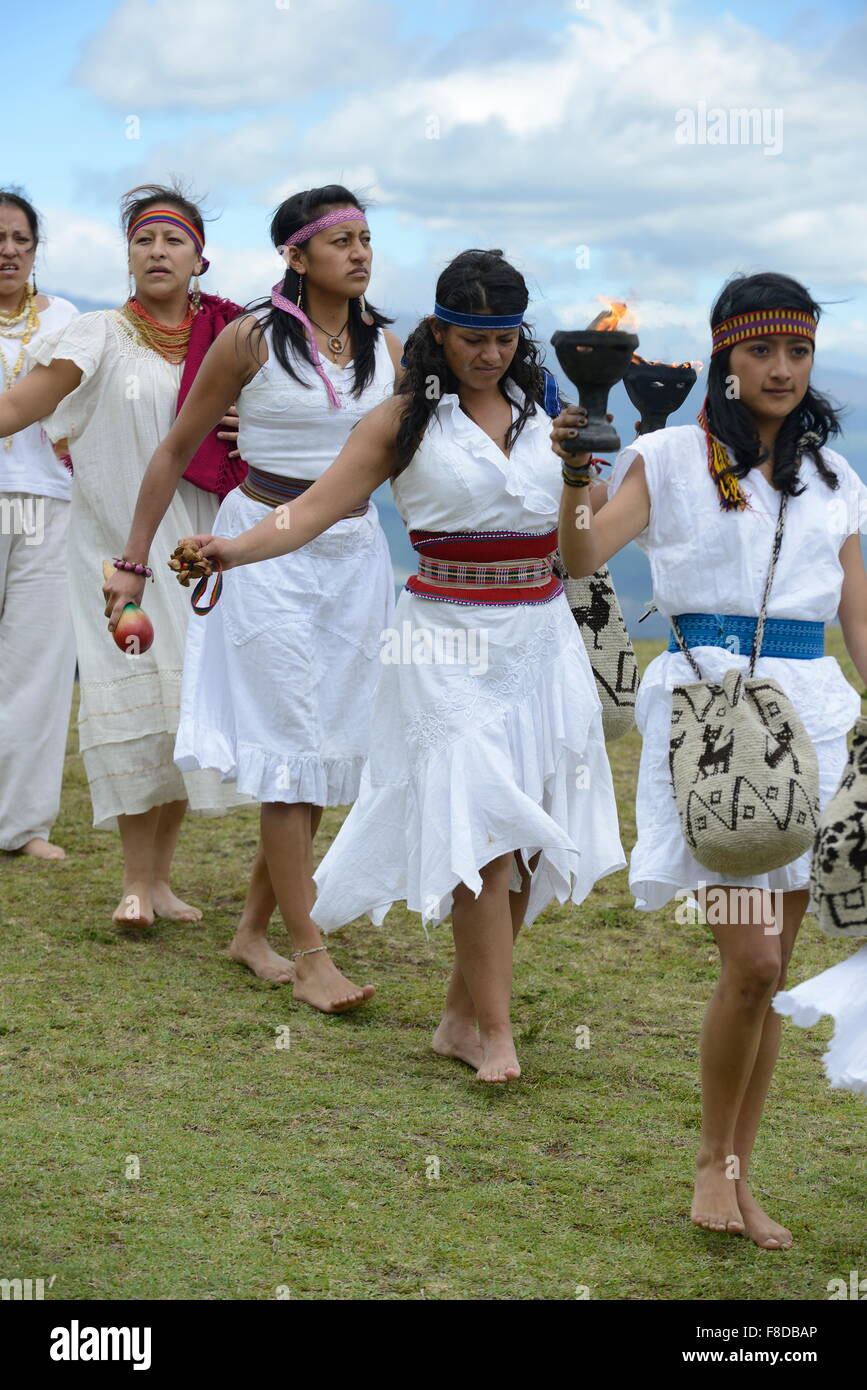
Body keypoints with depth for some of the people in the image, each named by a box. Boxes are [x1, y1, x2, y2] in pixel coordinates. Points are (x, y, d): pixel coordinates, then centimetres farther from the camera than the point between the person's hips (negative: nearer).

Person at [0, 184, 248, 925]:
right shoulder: (100, 337, -2)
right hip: (115, 547, -3)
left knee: (189, 694, 2)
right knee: (132, 698, -7)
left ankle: (161, 874, 12)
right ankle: (136, 881, 2)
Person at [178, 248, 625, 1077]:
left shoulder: (542, 412, 11)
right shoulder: (406, 420, 0)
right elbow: (316, 509, -9)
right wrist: (232, 549, -24)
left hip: (540, 637, 4)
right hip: (449, 642, -4)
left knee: (529, 835, 2)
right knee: (480, 828, -10)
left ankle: (460, 1017, 14)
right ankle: (492, 1032, -2)